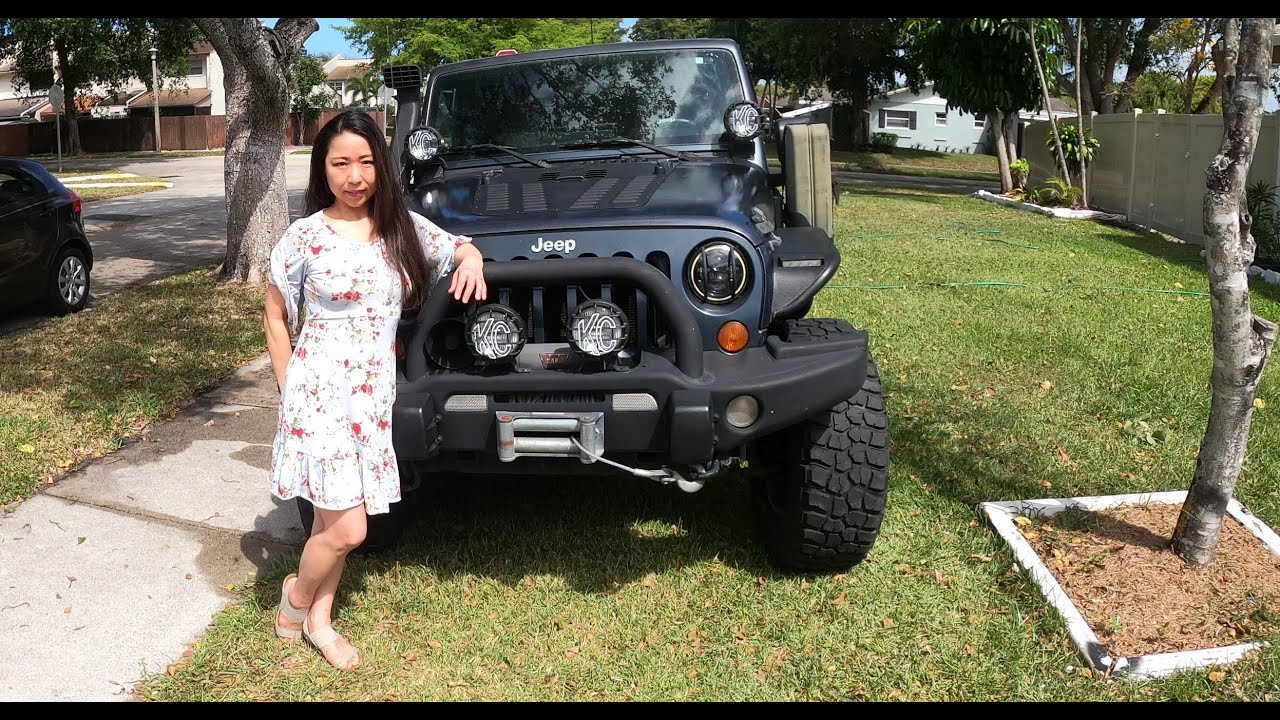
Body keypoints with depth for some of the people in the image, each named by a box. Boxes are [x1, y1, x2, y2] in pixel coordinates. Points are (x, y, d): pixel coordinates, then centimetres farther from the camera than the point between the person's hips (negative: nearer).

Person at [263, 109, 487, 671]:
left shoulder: (402, 226, 4)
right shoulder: (305, 236, -7)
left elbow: (462, 248, 17)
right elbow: (275, 318, 1)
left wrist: (471, 260, -7)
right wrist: (289, 392, 0)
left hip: (374, 395, 4)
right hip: (320, 394, -4)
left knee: (336, 516, 12)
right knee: (346, 529, -6)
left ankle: (319, 621, 29)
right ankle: (296, 596, 23)